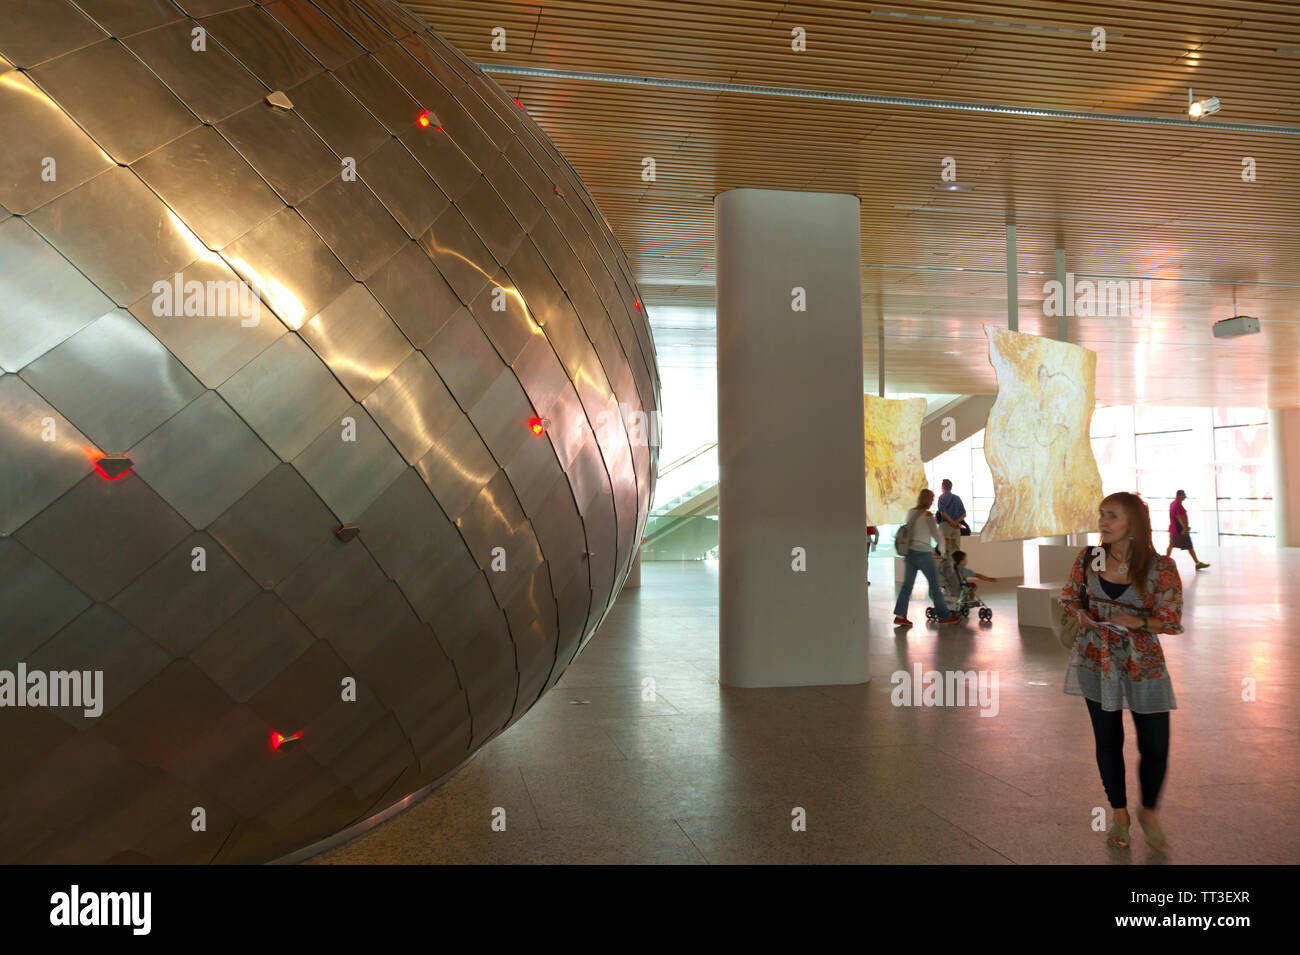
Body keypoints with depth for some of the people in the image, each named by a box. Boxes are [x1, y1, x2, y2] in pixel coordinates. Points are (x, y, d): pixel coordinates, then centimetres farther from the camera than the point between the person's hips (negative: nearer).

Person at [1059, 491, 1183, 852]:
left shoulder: (1161, 568, -14)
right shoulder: (1088, 558, -5)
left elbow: (1172, 622, -8)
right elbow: (1069, 596, 8)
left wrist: (1136, 622, -26)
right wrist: (1080, 613, -13)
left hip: (1143, 666, -2)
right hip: (1096, 661, 2)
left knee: (1155, 746, 3)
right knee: (1107, 740, 12)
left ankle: (1148, 812, 32)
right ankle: (1119, 814, 32)